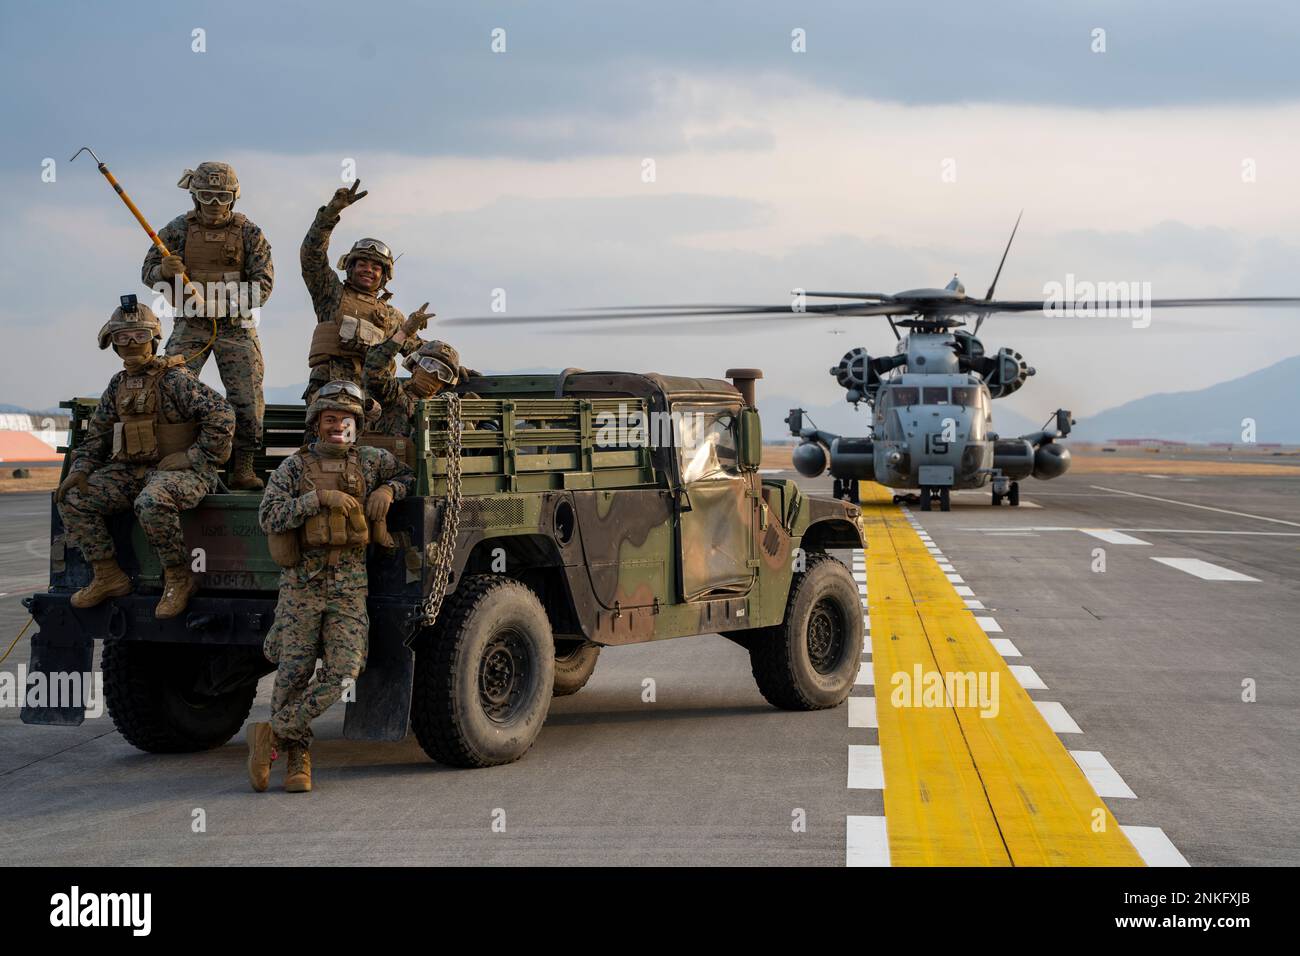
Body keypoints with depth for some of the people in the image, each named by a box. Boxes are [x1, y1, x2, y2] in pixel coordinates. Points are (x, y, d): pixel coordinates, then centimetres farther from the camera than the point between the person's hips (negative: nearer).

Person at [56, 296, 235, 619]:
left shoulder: (175, 380, -12)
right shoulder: (119, 385, 12)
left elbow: (222, 415, -20)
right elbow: (96, 433, 18)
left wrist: (193, 458, -20)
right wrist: (80, 470, 1)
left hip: (180, 470, -8)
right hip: (132, 470, 8)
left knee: (151, 503, -39)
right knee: (72, 499, -6)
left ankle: (179, 578, -19)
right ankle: (108, 576, 0)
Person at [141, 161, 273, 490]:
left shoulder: (249, 232, 1)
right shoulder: (179, 228, 3)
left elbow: (263, 282, -4)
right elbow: (148, 271, 6)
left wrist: (232, 302, -21)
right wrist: (164, 270, -19)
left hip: (235, 326, 0)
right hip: (190, 324, 0)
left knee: (248, 398, -7)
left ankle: (242, 468, 1)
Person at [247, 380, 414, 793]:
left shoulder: (371, 461, 9)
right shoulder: (294, 467, 2)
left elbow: (412, 475, 25)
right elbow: (268, 515, -10)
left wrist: (388, 490, 3)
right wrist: (320, 498, -18)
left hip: (349, 587, 2)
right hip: (302, 584, -2)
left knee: (342, 670, -13)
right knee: (293, 674, -3)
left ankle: (272, 735, -3)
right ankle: (298, 758, 10)